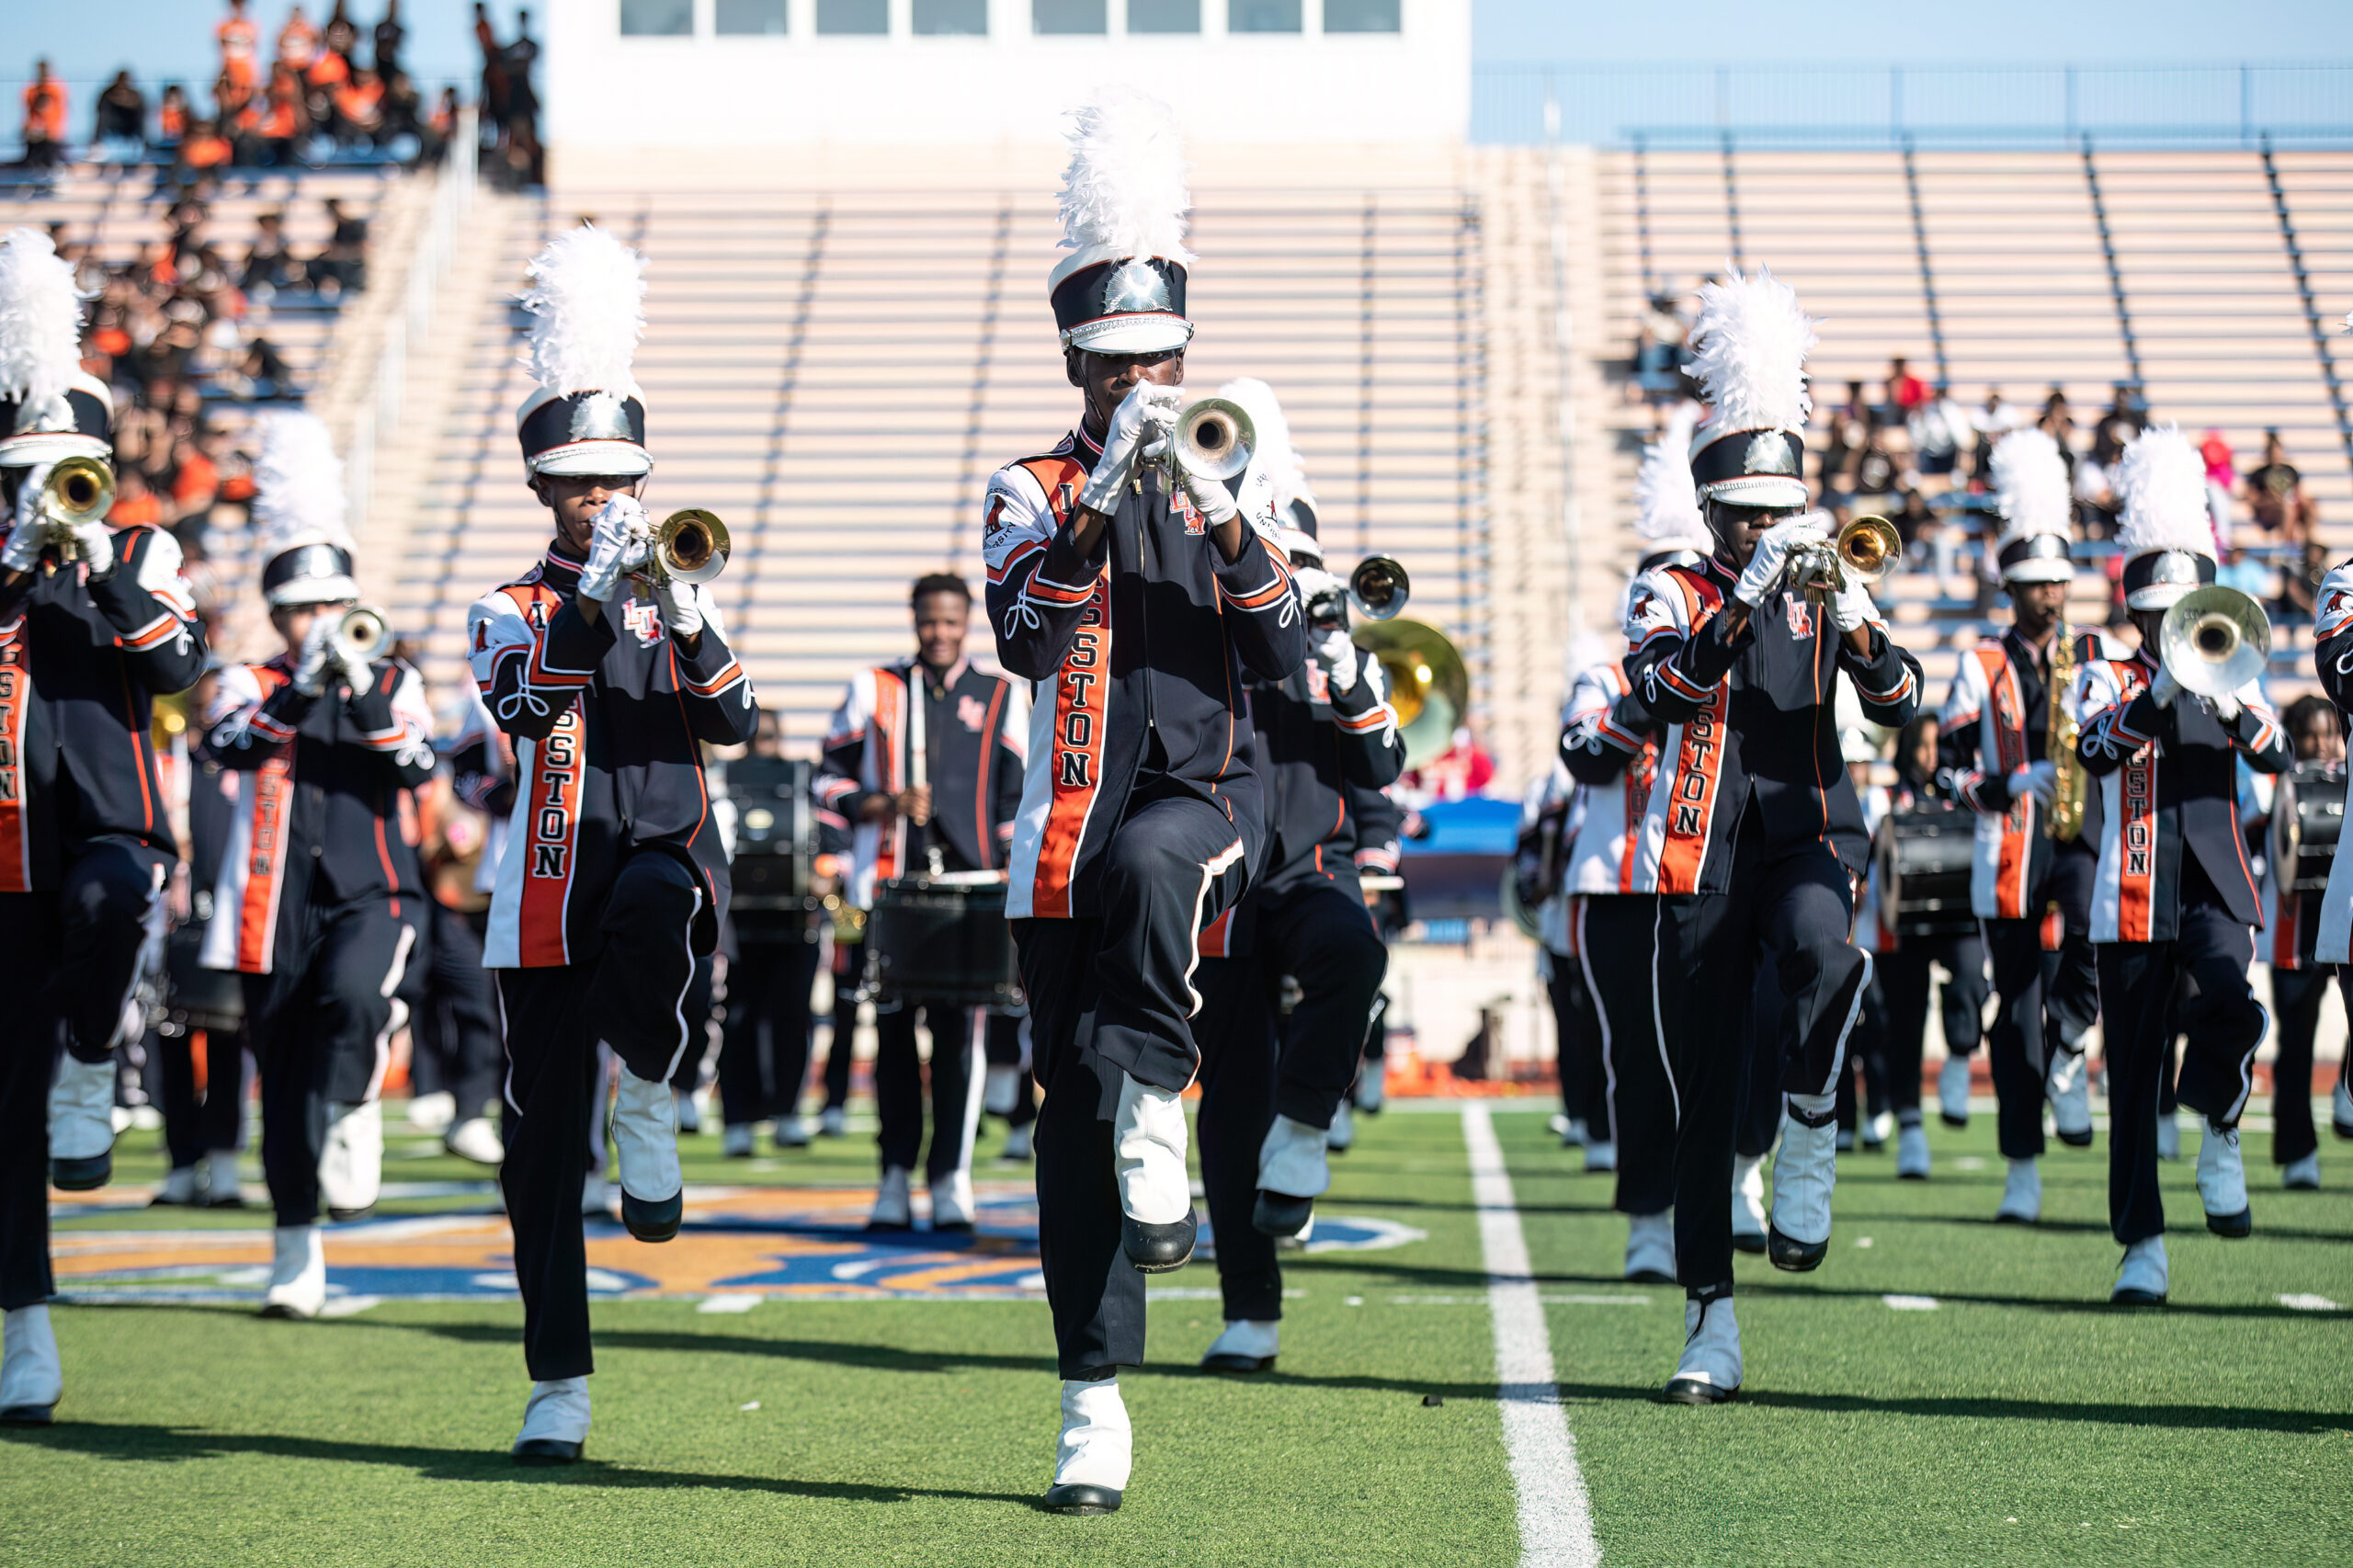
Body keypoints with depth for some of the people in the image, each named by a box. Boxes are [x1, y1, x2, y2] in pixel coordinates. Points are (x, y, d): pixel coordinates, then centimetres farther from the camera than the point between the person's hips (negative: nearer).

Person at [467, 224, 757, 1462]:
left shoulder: (677, 601, 13)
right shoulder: (510, 610, 6)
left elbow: (733, 724, -2)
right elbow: (527, 705, -15)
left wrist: (685, 619, -18)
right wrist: (597, 596, -27)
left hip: (669, 857, 0)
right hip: (551, 899, 0)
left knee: (647, 906, -40)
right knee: (542, 1151, -1)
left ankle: (646, 1097, -17)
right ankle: (558, 1393, 6)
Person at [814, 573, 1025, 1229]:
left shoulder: (1000, 697, 12)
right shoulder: (873, 690, 11)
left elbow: (1016, 799, 11)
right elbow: (830, 778, 11)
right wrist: (884, 803, -8)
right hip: (888, 883, 0)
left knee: (957, 1029, -5)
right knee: (893, 1027, 1)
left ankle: (951, 1176, -1)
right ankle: (896, 1175, 7)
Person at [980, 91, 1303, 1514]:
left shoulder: (1219, 499, 12)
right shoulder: (1037, 494, 6)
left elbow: (1285, 655, -3)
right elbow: (1030, 639, -13)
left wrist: (1214, 509, -17)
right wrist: (1103, 493, -24)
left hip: (1211, 797, 0)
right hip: (1076, 829, 0)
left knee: (1145, 860, -39)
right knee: (1072, 1121, -2)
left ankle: (1156, 1117, -27)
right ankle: (1096, 1409, 4)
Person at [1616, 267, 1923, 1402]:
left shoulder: (1825, 594, 11)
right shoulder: (1671, 595, 5)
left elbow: (1901, 704, -4)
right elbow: (1667, 688, -16)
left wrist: (1854, 625, -23)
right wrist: (1750, 595, -28)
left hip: (1805, 832, 1)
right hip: (1702, 858, -1)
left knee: (1821, 952, -36)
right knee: (1702, 1099, 0)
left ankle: (1808, 1138, -16)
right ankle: (1711, 1322, 5)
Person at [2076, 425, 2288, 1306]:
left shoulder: (2227, 677, 13)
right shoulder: (2107, 681, 7)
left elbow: (2274, 757, -5)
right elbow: (2100, 750, -16)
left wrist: (2236, 704, -24)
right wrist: (2162, 691, -31)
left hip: (2216, 887, 1)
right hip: (2134, 902, -1)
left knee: (2227, 1004, -29)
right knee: (2135, 1080, 0)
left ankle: (2221, 1138, -4)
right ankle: (2142, 1247, 6)